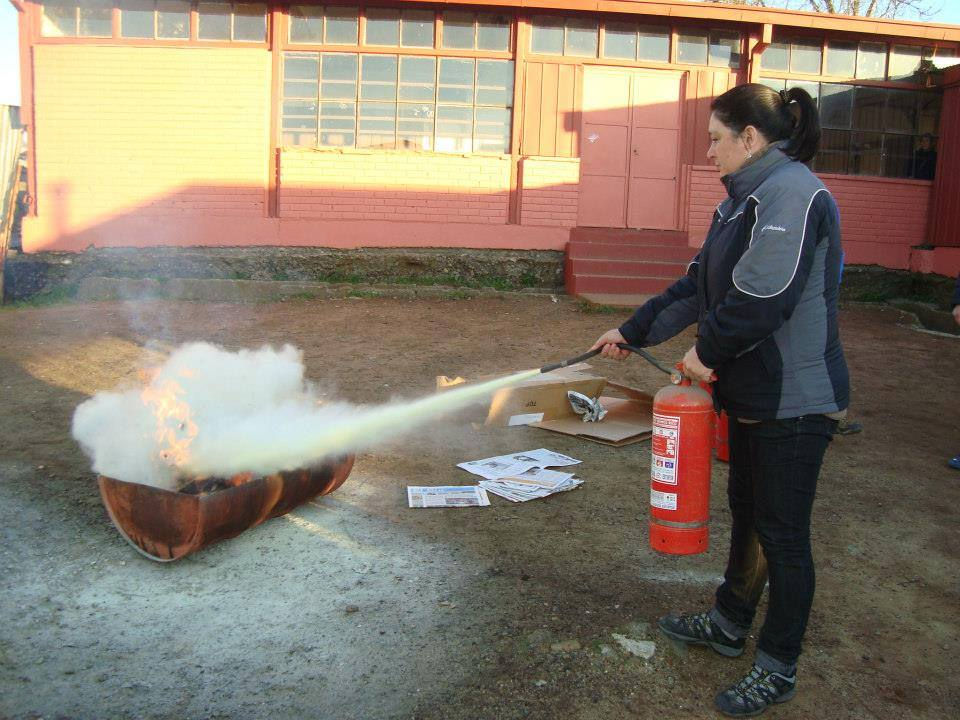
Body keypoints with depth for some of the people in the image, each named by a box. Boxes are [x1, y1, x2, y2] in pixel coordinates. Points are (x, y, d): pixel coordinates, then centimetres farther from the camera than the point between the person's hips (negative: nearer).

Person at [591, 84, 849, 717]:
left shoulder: (793, 194, -19)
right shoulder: (744, 200, 13)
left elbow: (763, 298, -26)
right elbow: (699, 285, 17)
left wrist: (708, 351, -11)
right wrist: (632, 333, 18)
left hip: (795, 401, -10)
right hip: (753, 391, 10)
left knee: (783, 532, 3)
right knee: (747, 510, 21)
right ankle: (729, 624, 40)